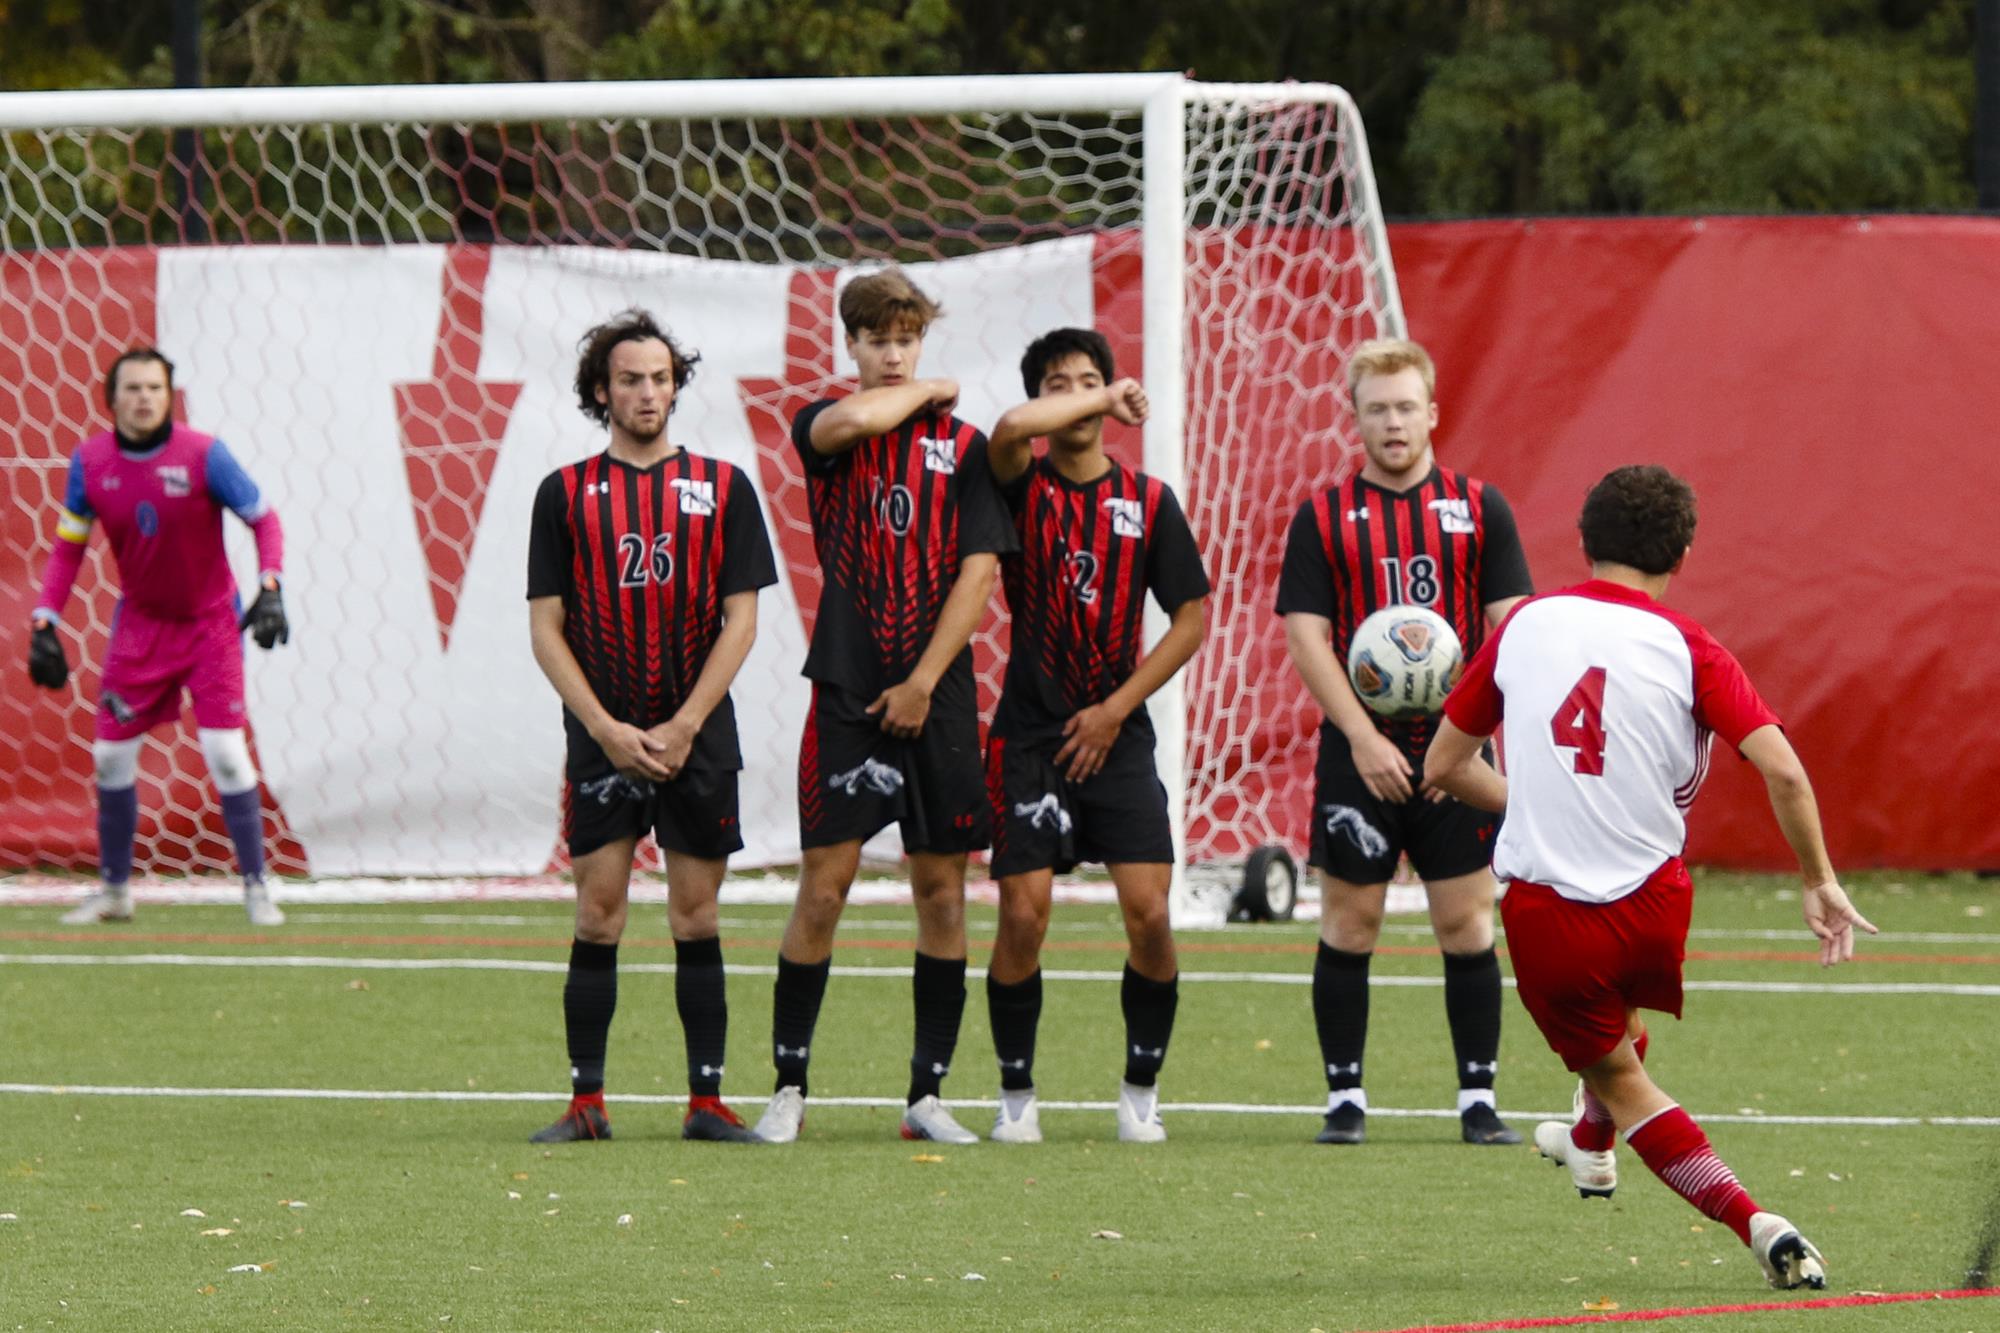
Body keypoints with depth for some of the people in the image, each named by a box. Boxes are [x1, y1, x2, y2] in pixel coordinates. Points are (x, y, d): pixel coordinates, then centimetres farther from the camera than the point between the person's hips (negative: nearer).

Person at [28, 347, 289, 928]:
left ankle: (256, 887, -1)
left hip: (210, 622, -4)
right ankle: (114, 889, 19)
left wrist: (270, 589, -22)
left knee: (225, 752, -12)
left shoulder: (203, 455, -17)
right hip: (139, 624, 4)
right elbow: (68, 547, 3)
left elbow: (264, 519, -8)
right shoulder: (90, 461, -7)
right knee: (111, 755, 3)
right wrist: (44, 623, -5)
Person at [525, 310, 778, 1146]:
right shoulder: (565, 493, 5)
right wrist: (609, 730, -8)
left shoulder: (723, 488, 6)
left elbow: (741, 617, 3)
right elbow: (546, 628, 3)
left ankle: (707, 1101, 5)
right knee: (598, 920, -3)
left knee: (696, 918, 2)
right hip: (602, 740, 0)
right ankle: (586, 1102, 1)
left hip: (699, 739, 0)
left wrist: (685, 724, -7)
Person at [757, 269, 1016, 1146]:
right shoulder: (822, 429, 4)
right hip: (847, 696, -2)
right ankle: (788, 1088, 3)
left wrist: (923, 683, -7)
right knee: (824, 884, -6)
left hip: (938, 701, 2)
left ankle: (927, 1095, 10)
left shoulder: (962, 447, 7)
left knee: (942, 889, 3)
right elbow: (851, 421, -22)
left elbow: (978, 572, 1)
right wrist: (927, 392, -3)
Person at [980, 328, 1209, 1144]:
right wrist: (1109, 400, -9)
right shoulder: (1023, 486, 1)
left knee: (1149, 915, -8)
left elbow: (1193, 617, 6)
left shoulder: (1146, 501, 6)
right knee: (1023, 918, -8)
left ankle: (1141, 1091, 9)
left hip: (1117, 737, 1)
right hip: (1029, 736, -1)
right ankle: (1016, 1094, 9)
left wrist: (1116, 709, -2)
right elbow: (1012, 430, -23)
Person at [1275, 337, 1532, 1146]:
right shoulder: (1323, 517, 4)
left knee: (1467, 923, 0)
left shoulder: (1480, 509, 6)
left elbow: (1509, 628, 3)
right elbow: (1305, 635, -2)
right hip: (1358, 753, 0)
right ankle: (1345, 1098, 8)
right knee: (1348, 925, 1)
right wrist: (1362, 736, -13)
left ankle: (1478, 1100, 5)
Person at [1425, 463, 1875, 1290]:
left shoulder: (1524, 627, 3)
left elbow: (1444, 766, 11)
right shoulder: (1686, 647, -4)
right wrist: (1820, 883, -3)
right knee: (1617, 1010, 36)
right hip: (1653, 899, 1)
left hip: (1544, 909, -1)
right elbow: (1782, 769, -15)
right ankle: (1592, 1146, 58)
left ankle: (1750, 1222, -2)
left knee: (1620, 1083, 14)